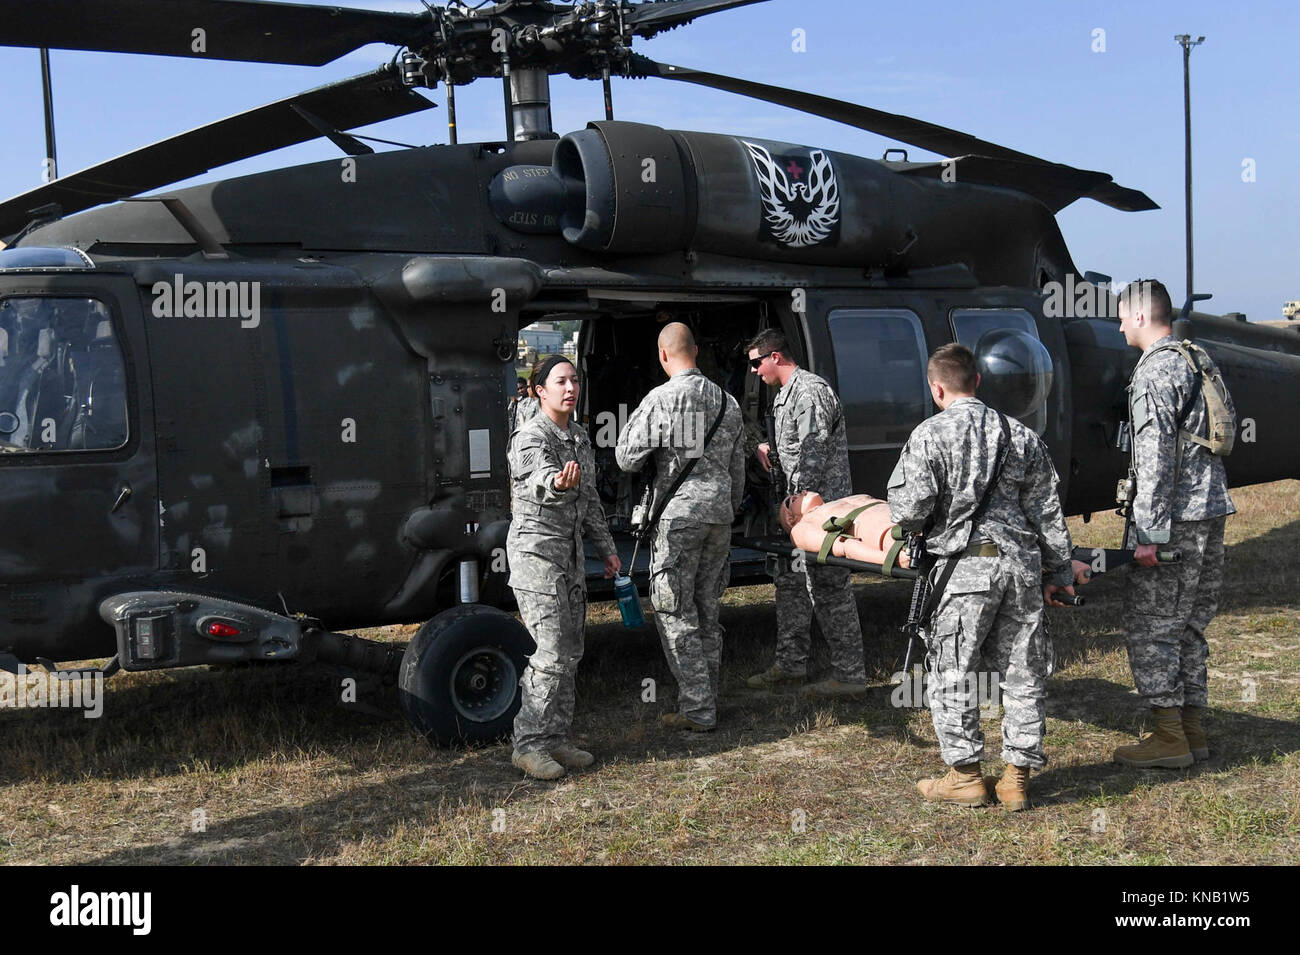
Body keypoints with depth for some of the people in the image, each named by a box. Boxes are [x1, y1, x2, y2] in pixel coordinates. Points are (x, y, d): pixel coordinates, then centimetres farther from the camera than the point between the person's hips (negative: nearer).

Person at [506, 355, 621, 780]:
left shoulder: (580, 437, 13)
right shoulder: (531, 437, -13)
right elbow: (541, 481, -35)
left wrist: (606, 547, 21)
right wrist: (559, 482, -58)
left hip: (570, 552, 8)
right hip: (536, 549, -8)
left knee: (570, 651, 9)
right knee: (551, 652, -13)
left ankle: (556, 739, 17)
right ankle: (528, 744, -5)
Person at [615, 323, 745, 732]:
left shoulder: (660, 400, -11)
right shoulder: (727, 402, 11)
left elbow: (627, 459, -7)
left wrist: (632, 426, 12)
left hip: (680, 514, -7)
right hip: (720, 514, 7)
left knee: (674, 613, 0)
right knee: (707, 610, 15)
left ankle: (697, 710, -1)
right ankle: (707, 700, 20)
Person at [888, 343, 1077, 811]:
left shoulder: (930, 434, -5)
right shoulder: (1021, 435, 11)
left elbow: (907, 510, -11)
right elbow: (1048, 512, 12)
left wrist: (911, 527, 13)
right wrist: (1059, 571, 19)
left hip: (967, 566, -5)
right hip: (1023, 562, 5)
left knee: (953, 670, 8)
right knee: (1022, 671, 11)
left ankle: (966, 775, 12)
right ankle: (1017, 777, 16)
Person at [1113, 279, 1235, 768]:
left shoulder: (1154, 372, -14)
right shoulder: (1199, 361, 15)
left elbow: (1156, 458, -20)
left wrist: (1149, 531, -20)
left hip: (1176, 517, -9)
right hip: (1213, 508, 9)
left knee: (1149, 626, -2)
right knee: (1189, 625, 15)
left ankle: (1169, 737, 0)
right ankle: (1192, 728, 21)